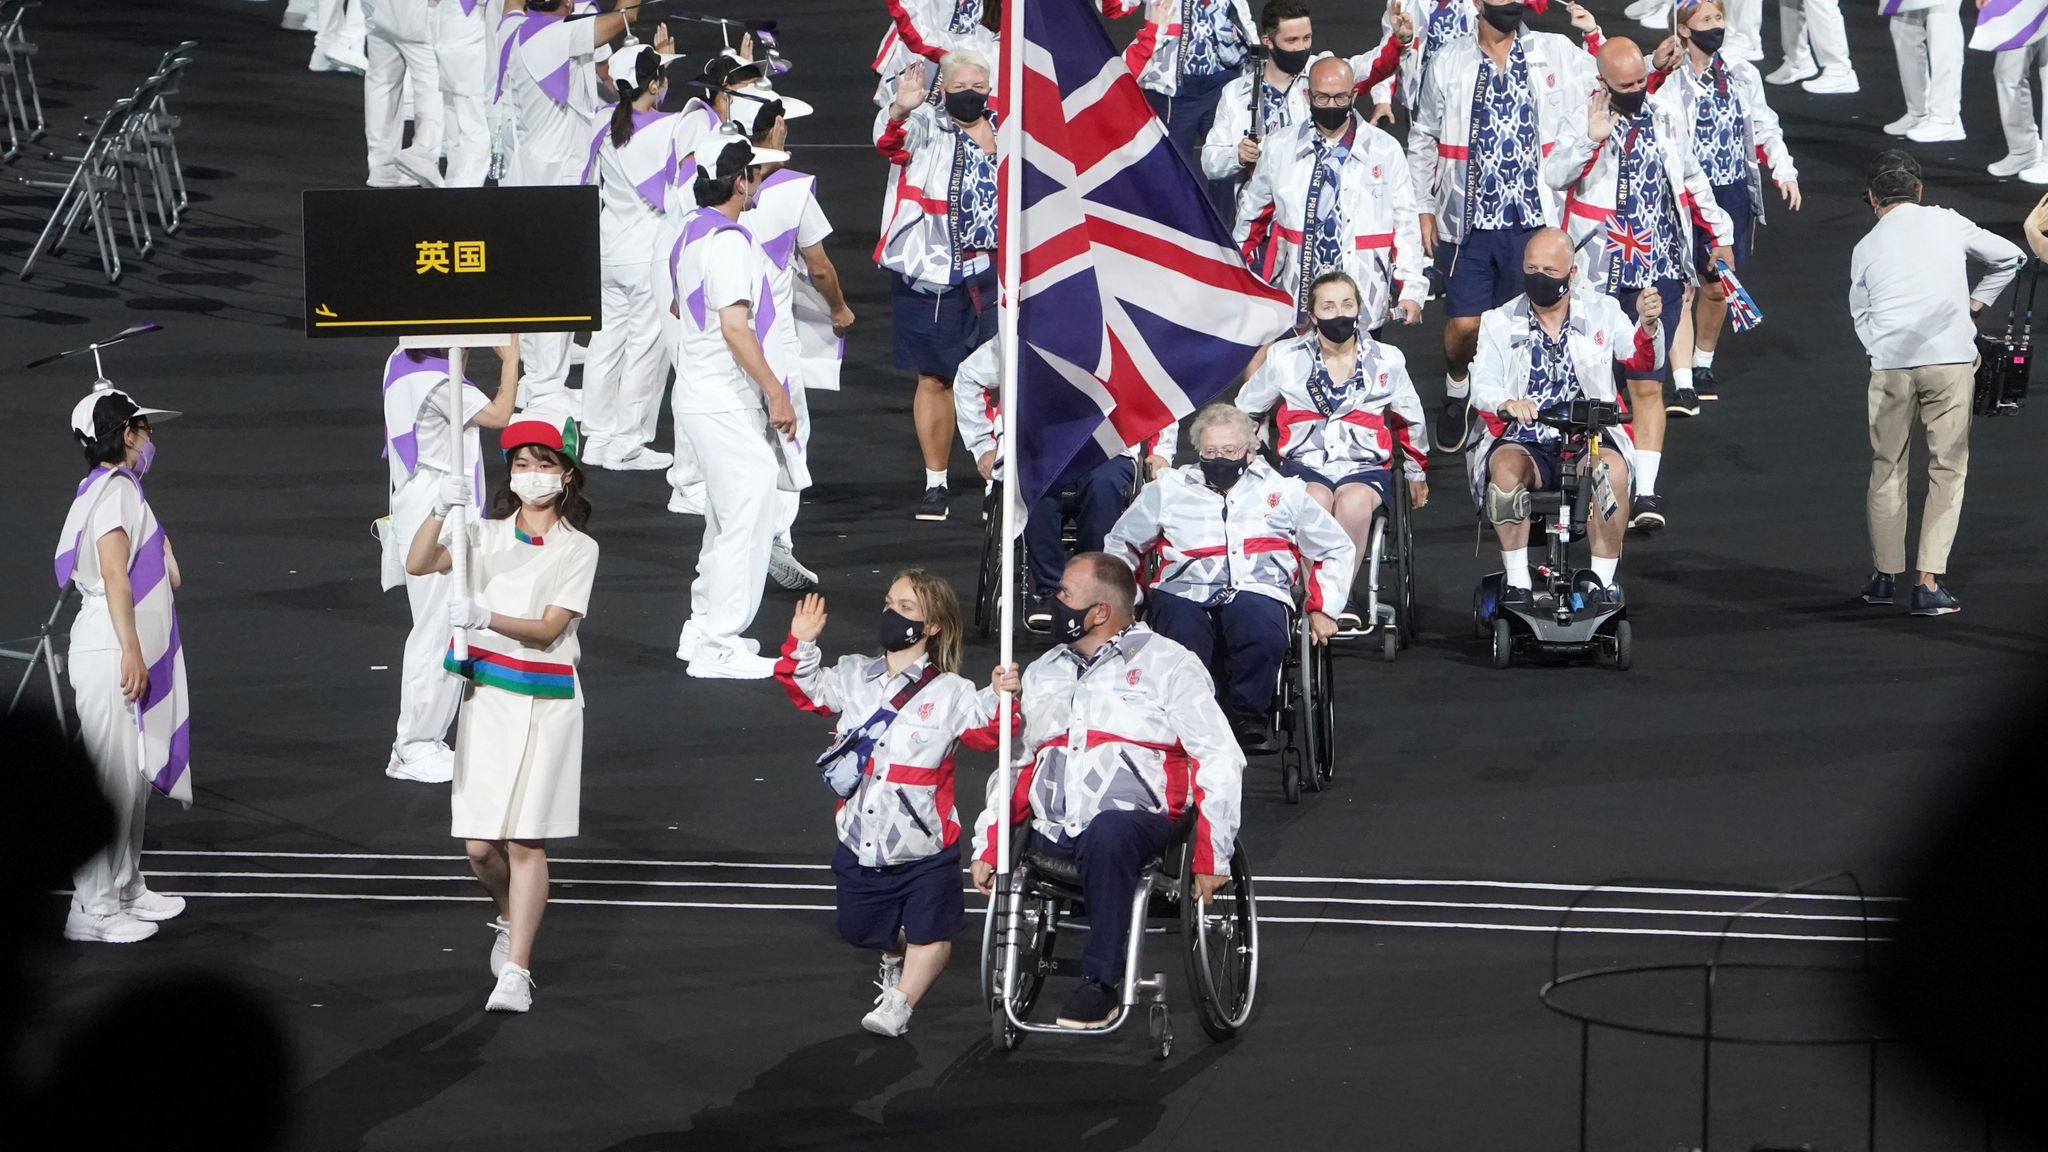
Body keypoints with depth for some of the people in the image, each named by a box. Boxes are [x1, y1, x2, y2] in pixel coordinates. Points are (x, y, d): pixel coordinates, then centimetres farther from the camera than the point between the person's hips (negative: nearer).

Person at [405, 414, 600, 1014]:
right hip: (487, 693, 3)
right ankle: (511, 920, 32)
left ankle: (516, 971, -5)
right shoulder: (488, 535, 9)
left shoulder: (579, 549, 0)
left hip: (546, 700, -3)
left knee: (524, 840, -7)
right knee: (479, 845, 1)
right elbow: (417, 564, -5)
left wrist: (486, 617, -27)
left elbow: (549, 628, -11)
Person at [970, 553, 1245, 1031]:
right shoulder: (1042, 674, 25)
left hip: (1134, 817, -6)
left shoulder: (1168, 664, 7)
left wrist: (1211, 860, -7)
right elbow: (1014, 767, 25)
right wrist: (987, 846, 11)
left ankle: (1101, 982, -33)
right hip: (1051, 836, 6)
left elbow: (1220, 762, 1)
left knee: (1107, 832, -40)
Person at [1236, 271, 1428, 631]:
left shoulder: (1386, 361, 11)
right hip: (1304, 463, 0)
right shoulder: (1286, 359, 8)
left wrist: (1416, 472, 34)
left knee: (1353, 502, -38)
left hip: (1365, 466, 0)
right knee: (1315, 501, -38)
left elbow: (1409, 420, 26)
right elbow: (1245, 413, 22)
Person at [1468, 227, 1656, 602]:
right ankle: (1516, 580, -27)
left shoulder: (1602, 311, 10)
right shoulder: (1499, 323, 8)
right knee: (1506, 467, -34)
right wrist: (1506, 403, -30)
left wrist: (1648, 326, -24)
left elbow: (1641, 362, -2)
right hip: (1523, 441, 0)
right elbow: (1482, 385, -6)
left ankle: (1603, 579, -23)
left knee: (1612, 469, -33)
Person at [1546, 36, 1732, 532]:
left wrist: (1720, 235, 27)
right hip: (1598, 276, -2)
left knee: (1648, 385, -4)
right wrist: (1591, 139, -31)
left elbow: (1693, 181, 23)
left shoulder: (1666, 120, 8)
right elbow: (1553, 175, -19)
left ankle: (1646, 491, -7)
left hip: (1659, 275, 2)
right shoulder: (1582, 118, -3)